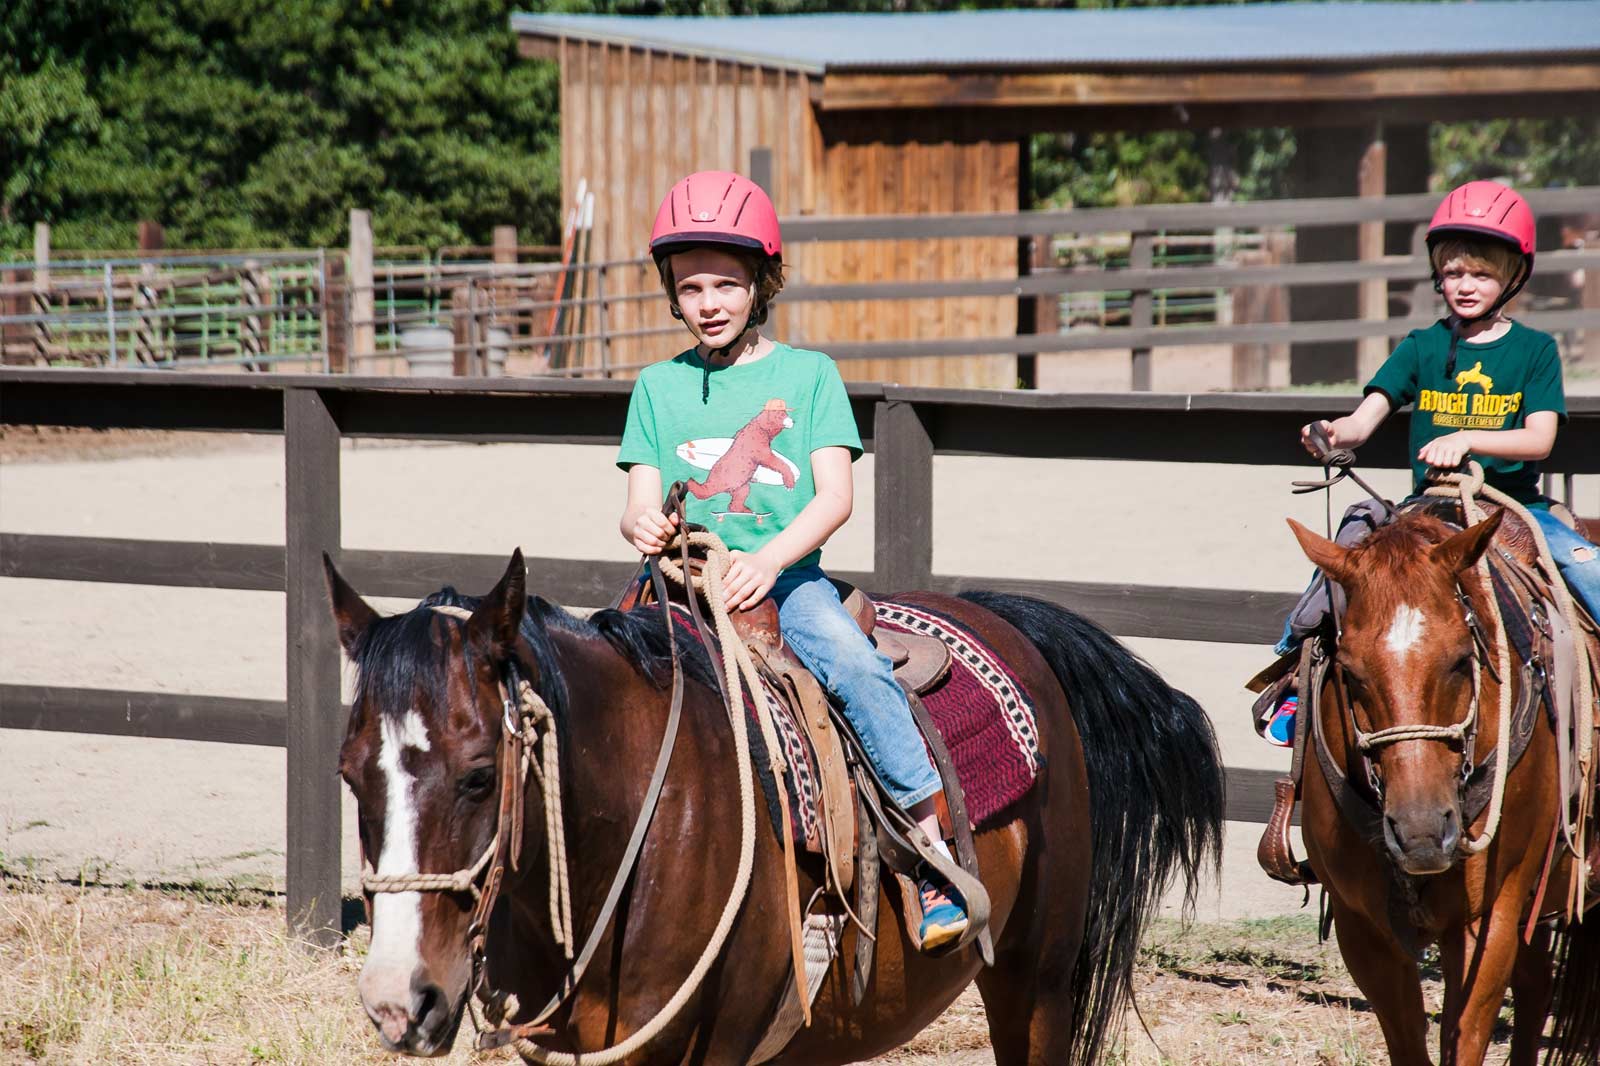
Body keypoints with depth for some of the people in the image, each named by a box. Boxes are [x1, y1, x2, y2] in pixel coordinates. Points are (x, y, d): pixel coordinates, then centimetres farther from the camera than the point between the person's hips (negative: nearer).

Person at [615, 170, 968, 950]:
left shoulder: (808, 374, 7)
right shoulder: (659, 387, 13)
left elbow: (835, 496, -3)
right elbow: (641, 500, 8)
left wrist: (770, 558, -21)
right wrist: (642, 524, -18)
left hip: (784, 574, -2)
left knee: (852, 660, -29)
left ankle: (935, 853, -24)